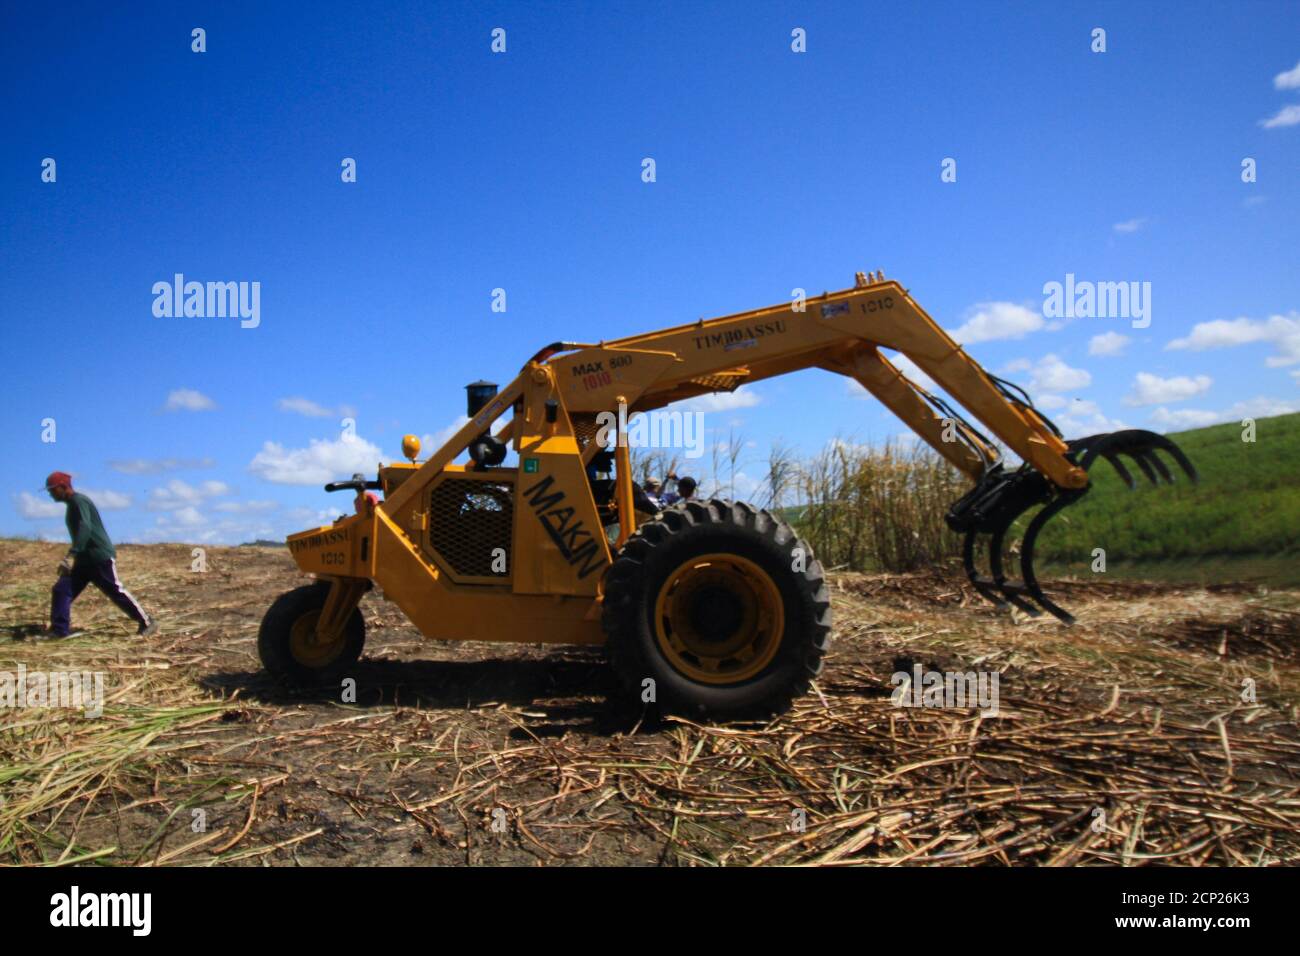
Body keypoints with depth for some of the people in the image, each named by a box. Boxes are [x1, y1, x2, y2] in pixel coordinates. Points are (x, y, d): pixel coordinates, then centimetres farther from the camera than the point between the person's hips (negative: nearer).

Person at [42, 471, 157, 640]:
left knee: (116, 591, -7)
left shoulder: (79, 501, -13)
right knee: (61, 590, 1)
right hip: (84, 559, 9)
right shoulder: (72, 504, 16)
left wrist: (70, 555, -37)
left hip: (100, 557, -9)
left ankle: (147, 623, 0)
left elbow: (85, 528, -27)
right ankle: (59, 630, 2)